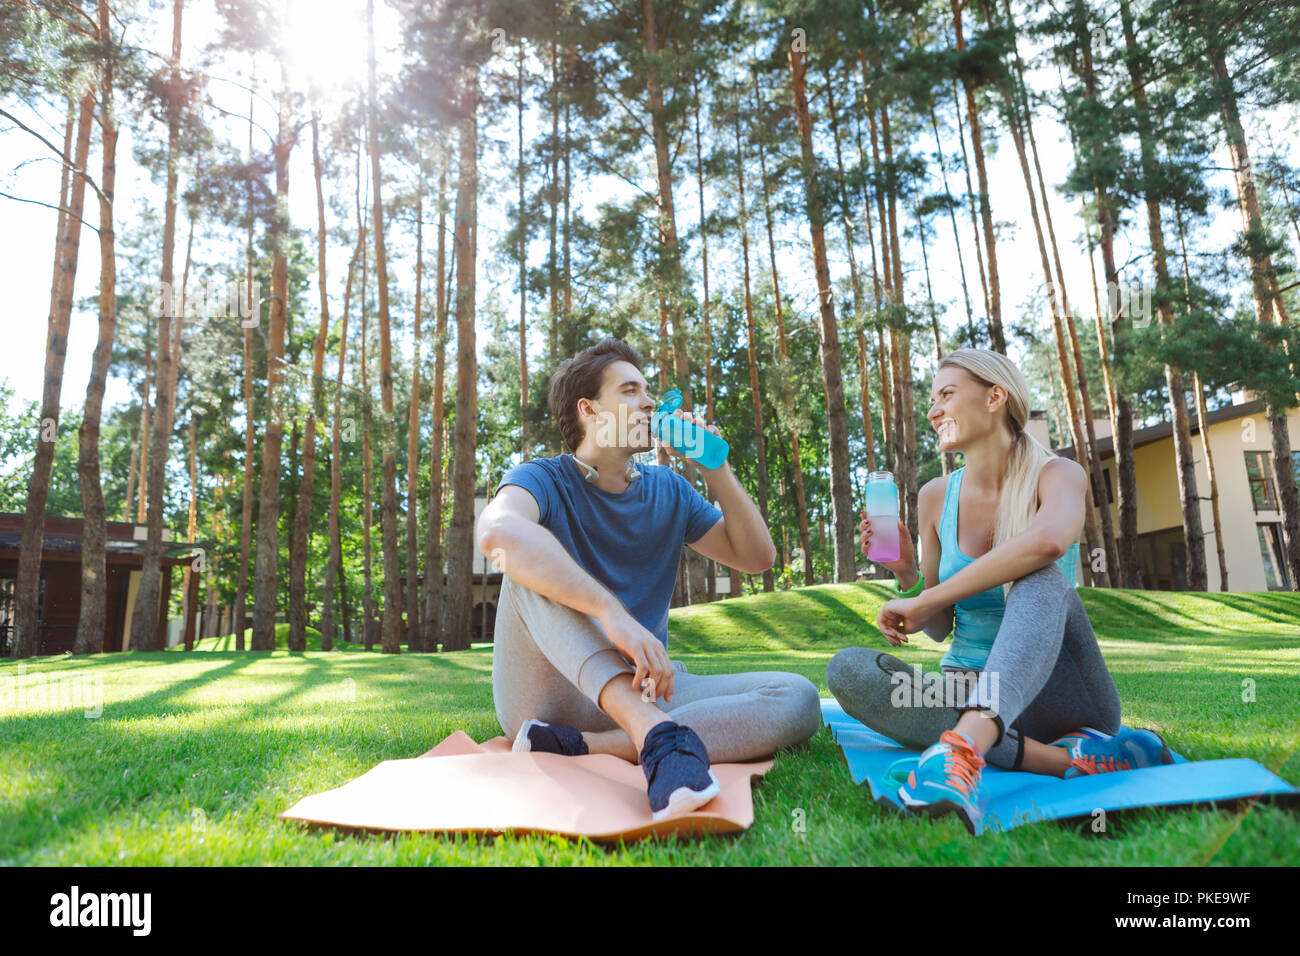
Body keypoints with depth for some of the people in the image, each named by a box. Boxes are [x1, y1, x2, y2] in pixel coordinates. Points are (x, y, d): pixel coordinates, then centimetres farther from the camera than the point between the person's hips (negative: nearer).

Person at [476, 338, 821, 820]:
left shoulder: (668, 490, 13)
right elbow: (497, 532, -31)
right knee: (532, 560, -28)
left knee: (798, 700, -18)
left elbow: (756, 557, 12)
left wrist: (716, 469, 0)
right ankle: (658, 733, -45)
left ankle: (578, 746, -31)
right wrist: (612, 612, -42)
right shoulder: (543, 480, -5)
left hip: (642, 691, 5)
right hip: (550, 690, -4)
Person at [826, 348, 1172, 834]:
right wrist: (907, 574, -10)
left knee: (1041, 579, -31)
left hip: (1050, 697, -3)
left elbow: (1049, 541, -35)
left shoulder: (1057, 475, -6)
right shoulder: (937, 497, 4)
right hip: (966, 693, 4)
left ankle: (961, 750, -54)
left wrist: (922, 600, -30)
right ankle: (1064, 757, -30)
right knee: (848, 668, -24)